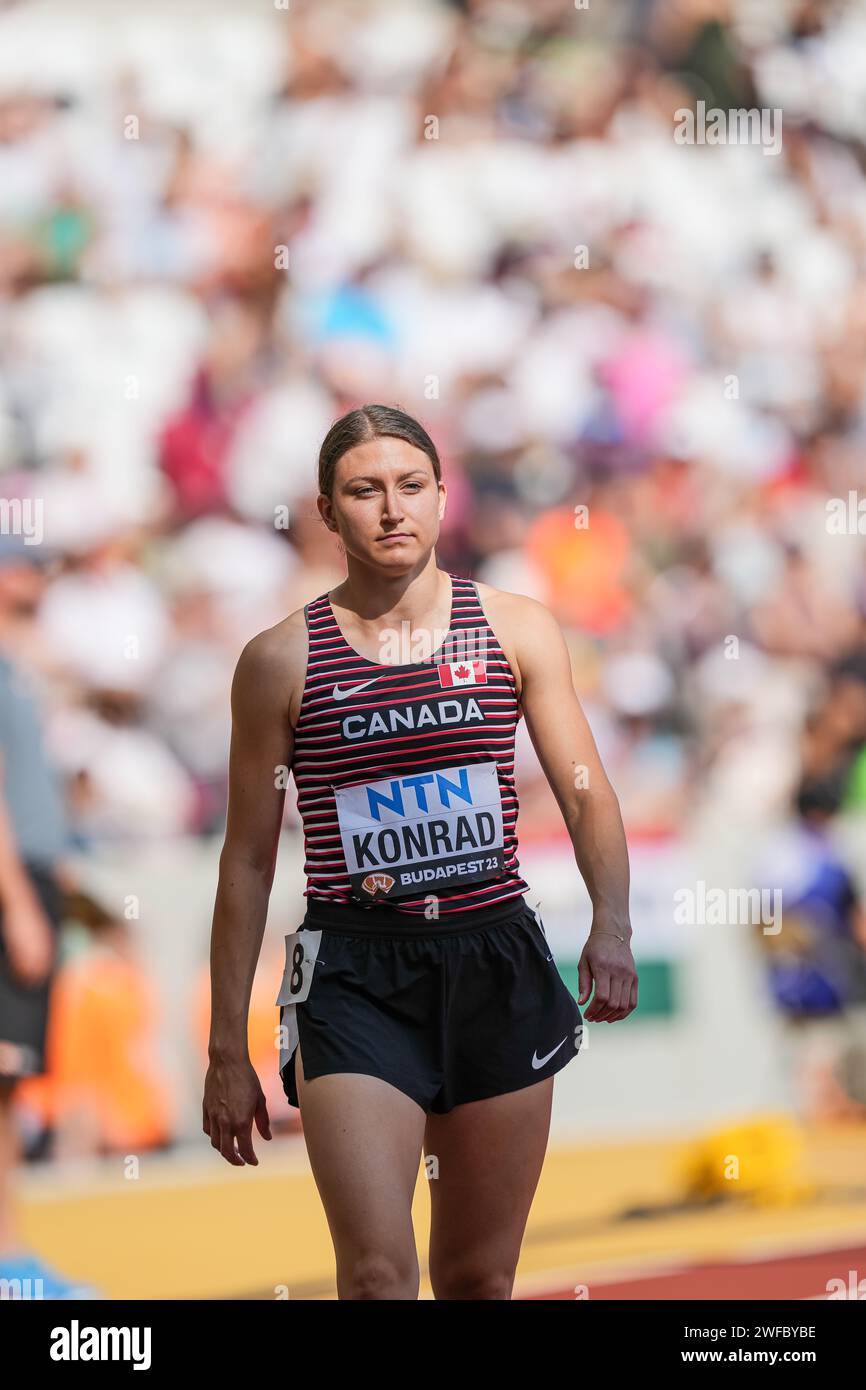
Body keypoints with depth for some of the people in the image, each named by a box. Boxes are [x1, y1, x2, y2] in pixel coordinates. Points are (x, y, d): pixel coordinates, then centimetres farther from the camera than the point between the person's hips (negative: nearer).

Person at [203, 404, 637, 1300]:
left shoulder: (516, 630, 6)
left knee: (480, 1277, 11)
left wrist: (611, 924, -15)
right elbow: (248, 859, 5)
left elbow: (585, 792, 5)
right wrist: (226, 1050, 5)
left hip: (498, 963, 3)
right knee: (377, 1274, -18)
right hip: (356, 974, -3)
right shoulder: (282, 661, 1)